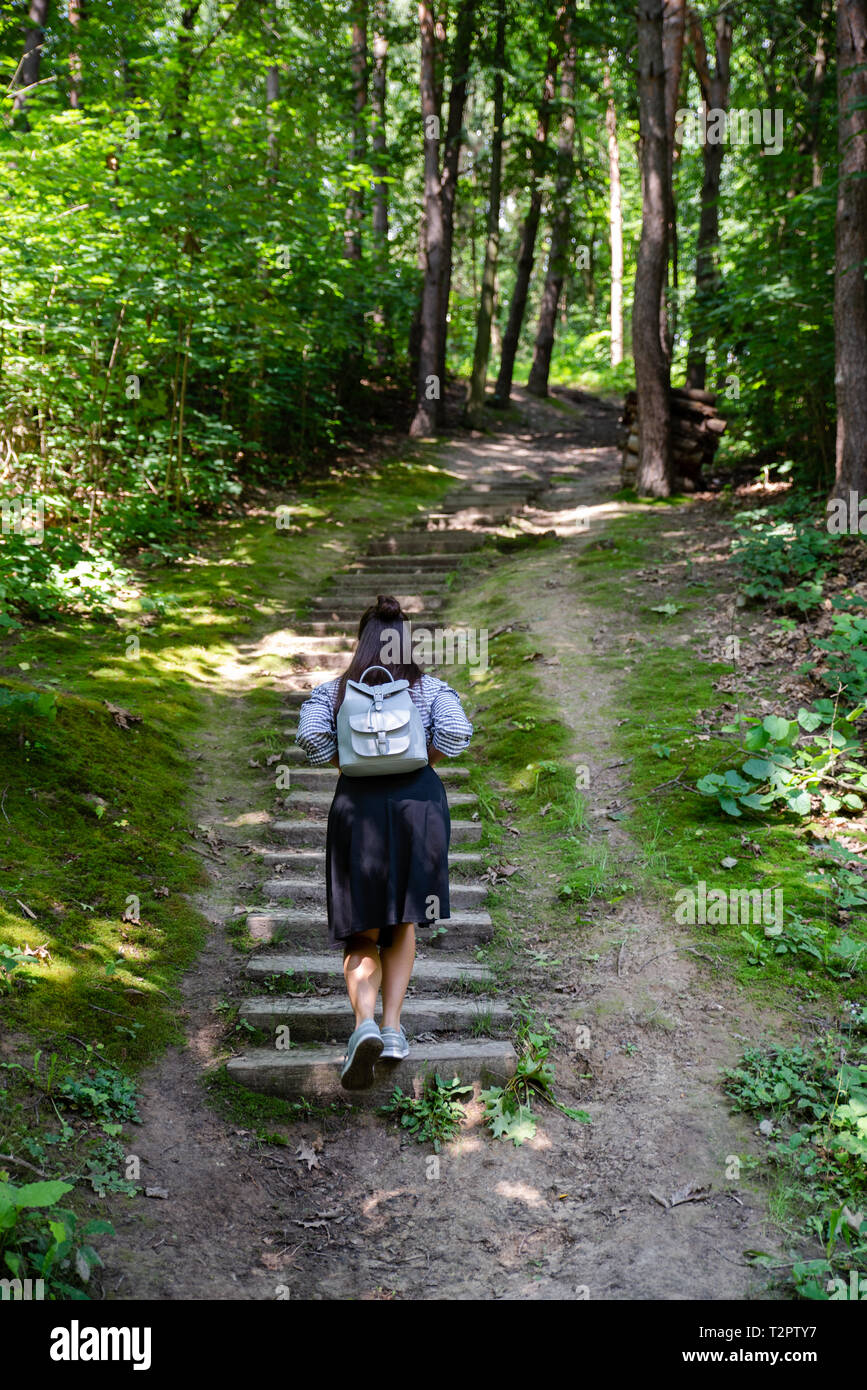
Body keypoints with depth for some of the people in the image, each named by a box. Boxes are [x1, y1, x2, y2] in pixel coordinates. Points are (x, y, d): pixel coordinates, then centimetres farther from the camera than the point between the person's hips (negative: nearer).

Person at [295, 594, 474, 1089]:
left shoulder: (333, 691, 10)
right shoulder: (431, 688, 8)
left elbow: (310, 734, -7)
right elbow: (457, 733, -8)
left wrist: (346, 765, 9)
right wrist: (421, 761, 9)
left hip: (357, 803, 0)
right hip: (418, 799, 0)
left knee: (362, 932, 6)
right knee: (403, 922, 15)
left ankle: (365, 1023, -18)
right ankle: (393, 1028, 9)